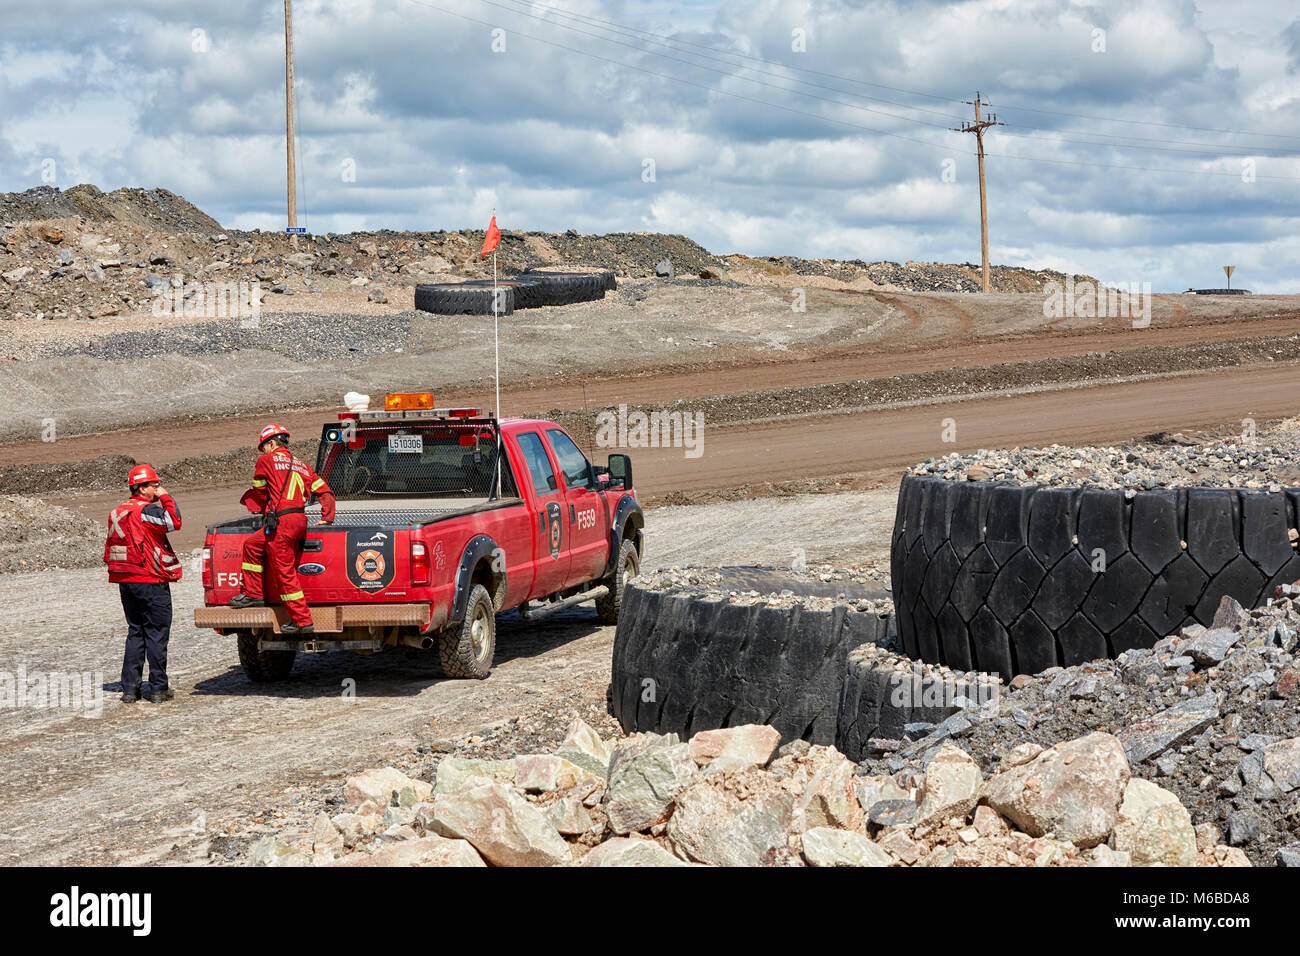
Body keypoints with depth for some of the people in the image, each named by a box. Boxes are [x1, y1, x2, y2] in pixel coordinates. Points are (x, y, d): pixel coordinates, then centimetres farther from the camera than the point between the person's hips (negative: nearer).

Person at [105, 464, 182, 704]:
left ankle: (130, 688, 9)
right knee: (156, 634, -1)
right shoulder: (146, 510, -14)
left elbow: (109, 551, 17)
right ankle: (158, 688, 1)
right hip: (151, 581, -8)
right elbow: (174, 522, -24)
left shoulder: (118, 513, 14)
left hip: (126, 582, 8)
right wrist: (166, 498, -10)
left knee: (135, 632, 13)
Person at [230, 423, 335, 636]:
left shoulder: (266, 460, 2)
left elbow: (259, 493, 14)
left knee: (285, 573, -5)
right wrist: (327, 519, 17)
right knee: (252, 544, 23)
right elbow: (325, 493, 15)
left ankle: (303, 622, -5)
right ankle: (253, 593, 26)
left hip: (282, 521, -8)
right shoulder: (300, 465, 20)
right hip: (299, 520, 8)